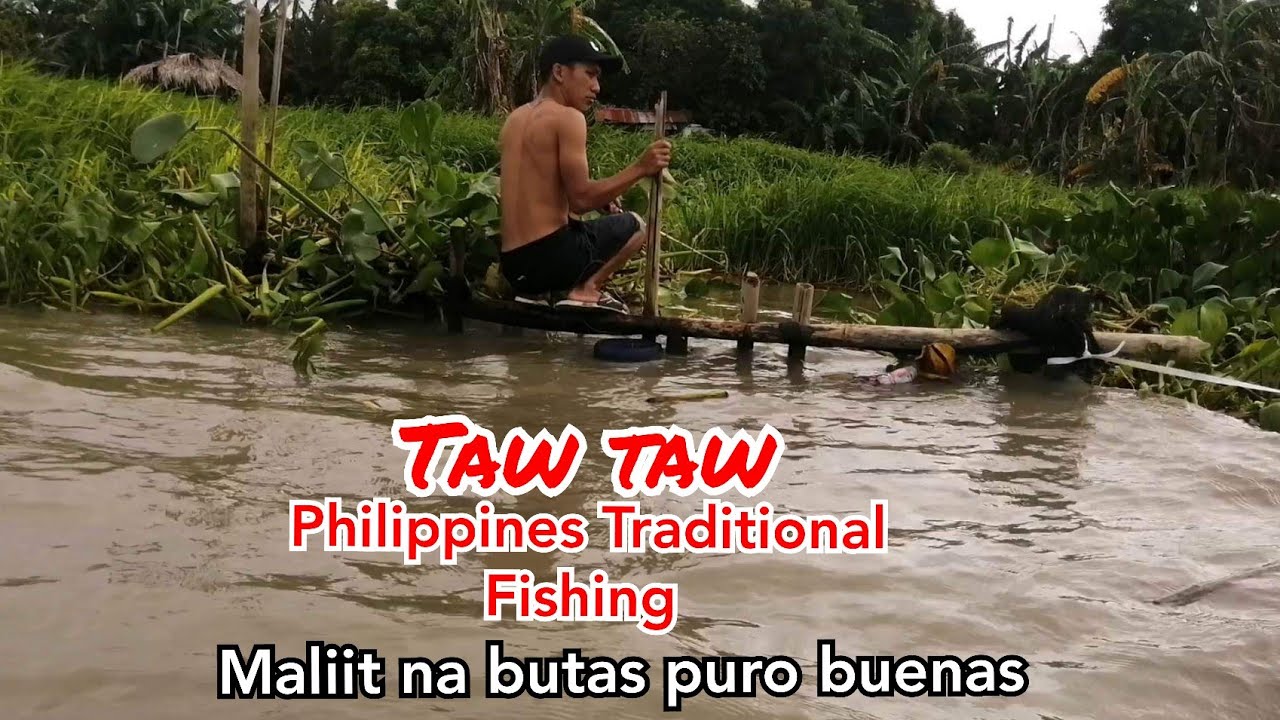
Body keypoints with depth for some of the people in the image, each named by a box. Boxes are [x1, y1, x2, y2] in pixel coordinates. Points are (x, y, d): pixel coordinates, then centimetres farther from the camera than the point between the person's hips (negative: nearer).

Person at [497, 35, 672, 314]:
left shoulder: (515, 119, 16)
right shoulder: (568, 117, -9)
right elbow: (580, 200, -15)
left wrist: (600, 196, 24)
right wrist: (640, 168, -12)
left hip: (513, 264, 7)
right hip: (548, 256, -7)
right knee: (635, 225, 18)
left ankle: (540, 290, 11)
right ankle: (582, 289, -4)